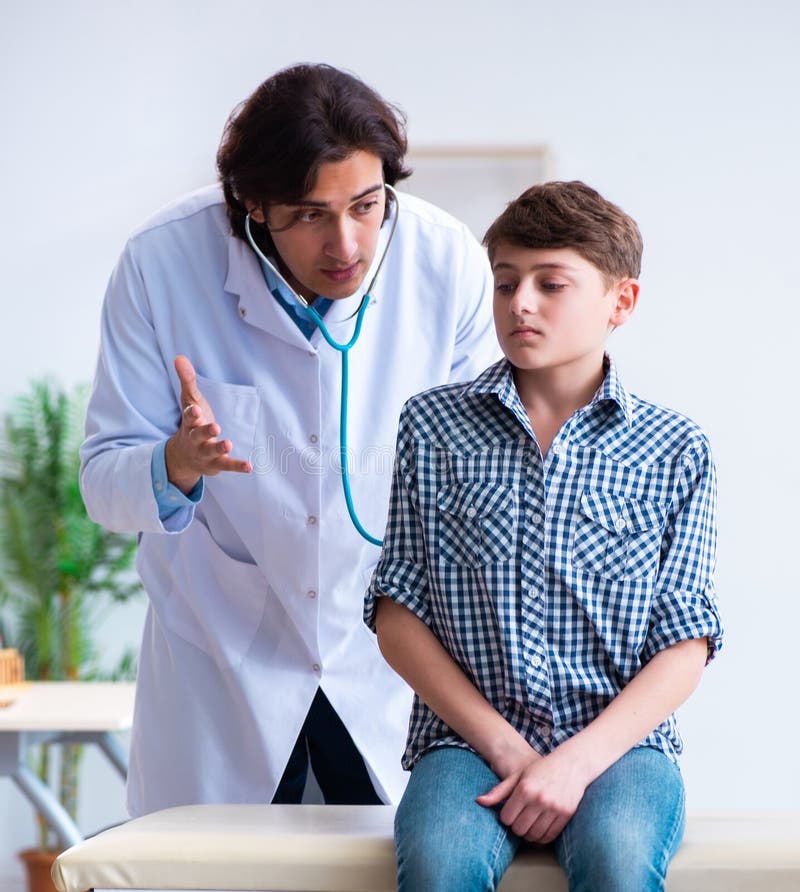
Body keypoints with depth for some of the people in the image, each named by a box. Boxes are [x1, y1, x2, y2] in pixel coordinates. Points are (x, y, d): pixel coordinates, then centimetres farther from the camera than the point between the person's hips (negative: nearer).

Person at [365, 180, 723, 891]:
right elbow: (397, 616, 5)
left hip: (618, 742, 0)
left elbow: (685, 647, 3)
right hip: (467, 737, 0)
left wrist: (578, 760, -13)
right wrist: (505, 747, -6)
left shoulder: (674, 451, 6)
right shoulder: (434, 427, 9)